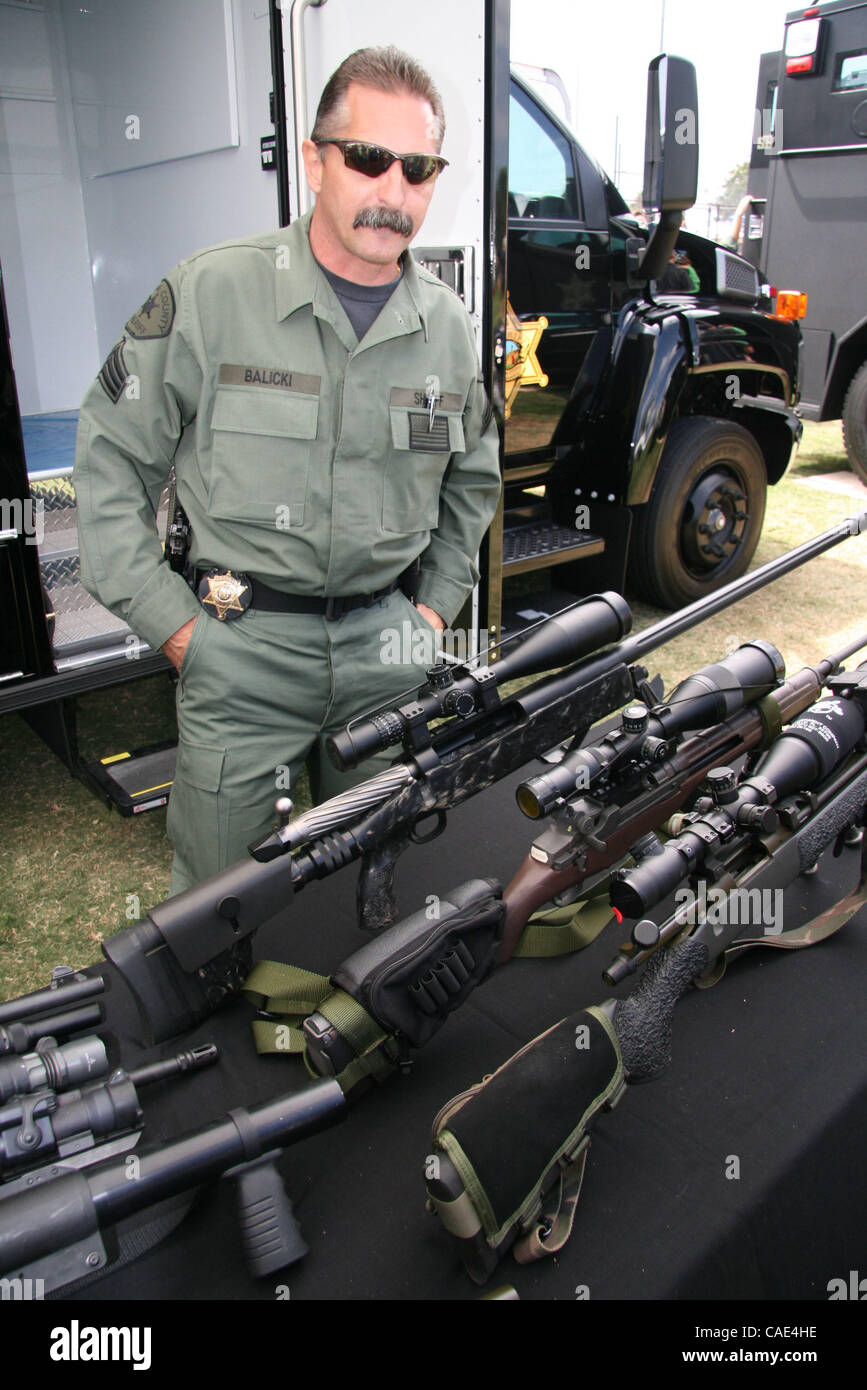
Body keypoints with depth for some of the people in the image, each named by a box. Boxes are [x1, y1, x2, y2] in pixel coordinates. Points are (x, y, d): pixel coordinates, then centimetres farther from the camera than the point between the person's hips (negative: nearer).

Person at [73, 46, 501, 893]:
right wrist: (170, 621, -5)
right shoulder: (209, 292, -7)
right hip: (239, 647, -3)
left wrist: (436, 603, 13)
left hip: (385, 641, 4)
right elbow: (110, 456, -1)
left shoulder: (447, 325, 6)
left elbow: (474, 478, 22)